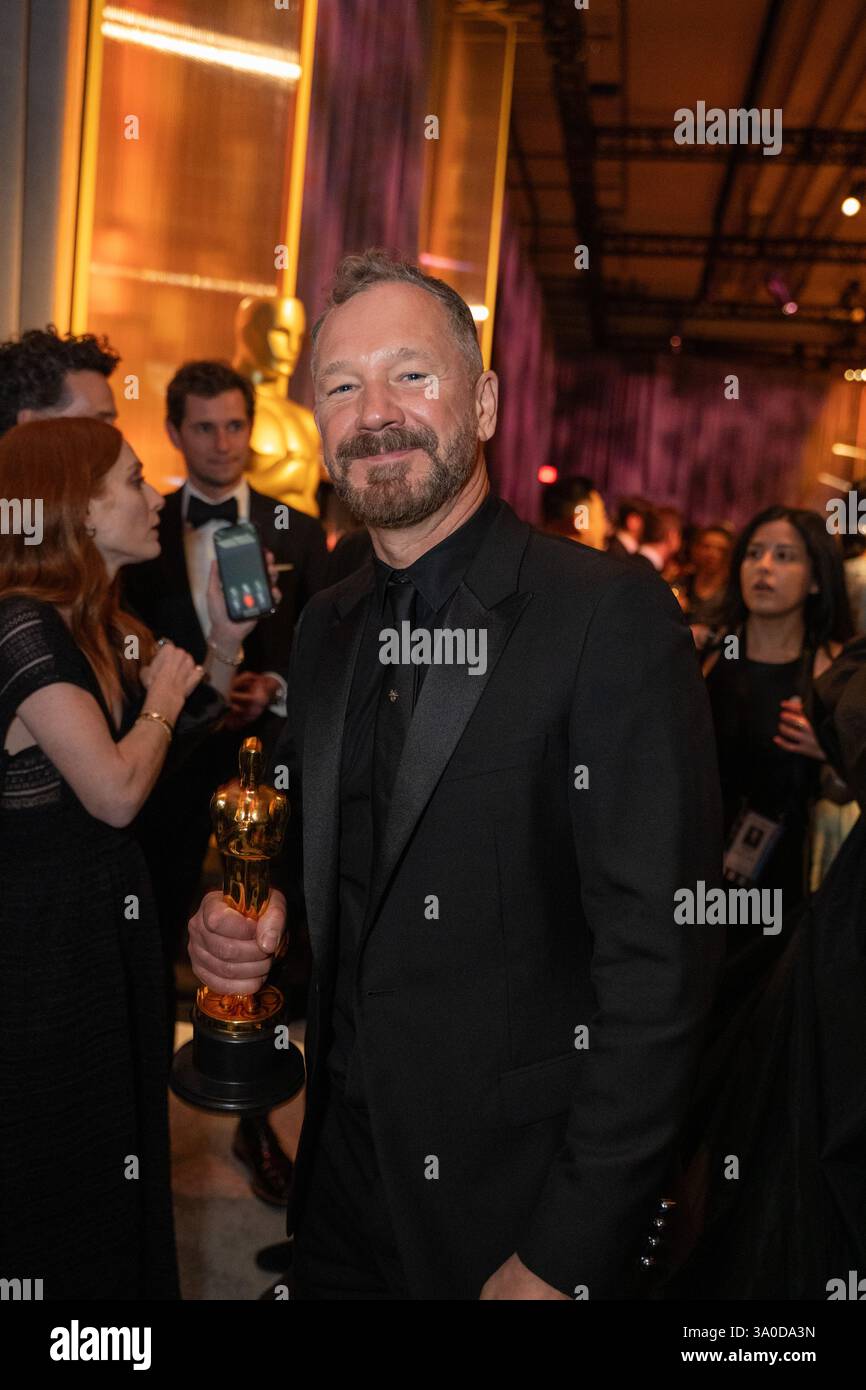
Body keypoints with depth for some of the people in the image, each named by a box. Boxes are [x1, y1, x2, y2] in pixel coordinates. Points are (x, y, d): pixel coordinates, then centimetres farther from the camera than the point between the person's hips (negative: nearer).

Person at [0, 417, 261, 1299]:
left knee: (114, 1154, 23)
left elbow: (187, 739, 11)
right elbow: (114, 792, -27)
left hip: (107, 926, 9)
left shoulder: (106, 623, 7)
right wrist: (162, 696, -11)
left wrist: (222, 637, 3)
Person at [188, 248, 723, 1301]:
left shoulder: (611, 613, -18)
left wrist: (568, 1258, -19)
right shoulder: (324, 626, 4)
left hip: (512, 1198, -6)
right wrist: (240, 925, -5)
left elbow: (658, 957, -20)